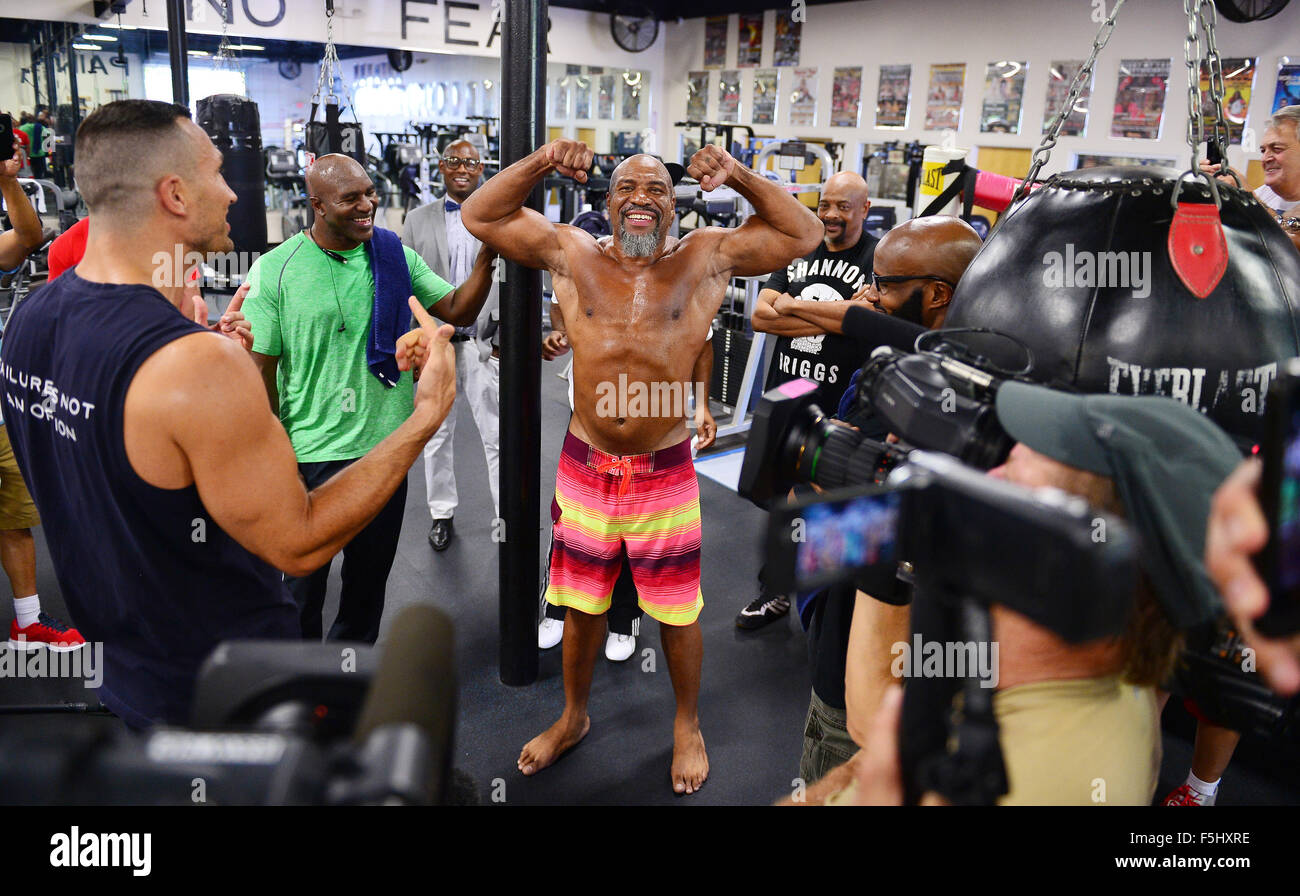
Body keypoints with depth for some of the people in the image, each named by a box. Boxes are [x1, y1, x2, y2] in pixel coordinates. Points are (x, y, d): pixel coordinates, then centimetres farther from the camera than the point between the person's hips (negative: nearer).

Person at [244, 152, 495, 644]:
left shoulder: (394, 256, -1)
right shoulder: (275, 270, -11)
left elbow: (458, 310, -1)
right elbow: (260, 371, -8)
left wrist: (486, 256, -17)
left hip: (385, 445, 3)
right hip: (310, 453, -3)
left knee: (370, 574, 20)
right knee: (303, 581, 16)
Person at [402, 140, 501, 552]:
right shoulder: (418, 220, 7)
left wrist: (503, 340, -3)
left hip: (484, 343, -1)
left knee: (497, 436, 1)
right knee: (437, 435, 12)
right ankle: (441, 514, 27)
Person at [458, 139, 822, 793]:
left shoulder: (706, 259, -1)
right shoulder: (571, 255, 1)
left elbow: (803, 235, 0)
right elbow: (479, 216, 5)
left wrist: (737, 176, -9)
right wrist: (540, 162, -7)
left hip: (665, 470, -1)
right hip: (585, 465, 2)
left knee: (677, 611, 12)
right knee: (581, 605, 18)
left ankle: (687, 727, 37)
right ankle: (573, 718, 42)